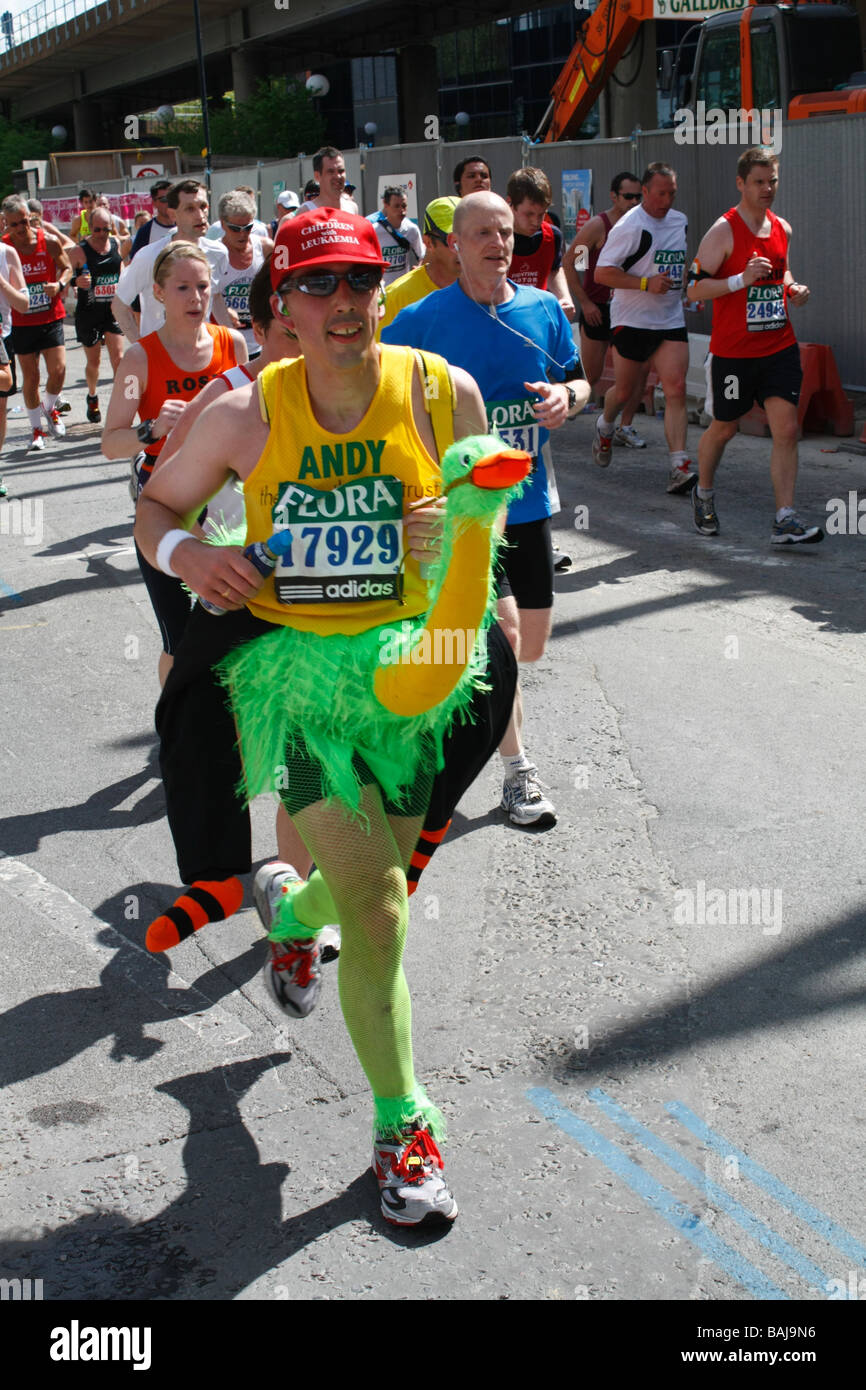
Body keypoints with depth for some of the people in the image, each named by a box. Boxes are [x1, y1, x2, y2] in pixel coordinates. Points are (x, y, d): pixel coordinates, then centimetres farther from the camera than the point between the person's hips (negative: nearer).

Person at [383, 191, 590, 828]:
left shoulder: (544, 309, 4)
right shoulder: (421, 320, -8)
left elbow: (579, 380, 13)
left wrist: (567, 396, -10)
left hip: (529, 500, 5)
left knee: (531, 645, 11)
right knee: (502, 631, -14)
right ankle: (519, 773, 2)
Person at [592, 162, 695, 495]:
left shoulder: (680, 221, 12)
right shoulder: (630, 226, -12)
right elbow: (601, 273, -17)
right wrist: (646, 283, -23)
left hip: (672, 321, 5)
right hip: (632, 321, -5)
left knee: (676, 388, -10)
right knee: (625, 390, 7)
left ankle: (679, 467, -14)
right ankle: (605, 428, 42)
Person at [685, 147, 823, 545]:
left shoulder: (782, 229, 9)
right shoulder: (723, 232, -10)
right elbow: (694, 288, -13)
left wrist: (793, 288, 6)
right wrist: (741, 280, -25)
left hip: (779, 348, 5)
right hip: (732, 351, -4)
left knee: (787, 429, -7)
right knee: (723, 428, 11)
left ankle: (785, 521, -5)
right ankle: (704, 493, 38)